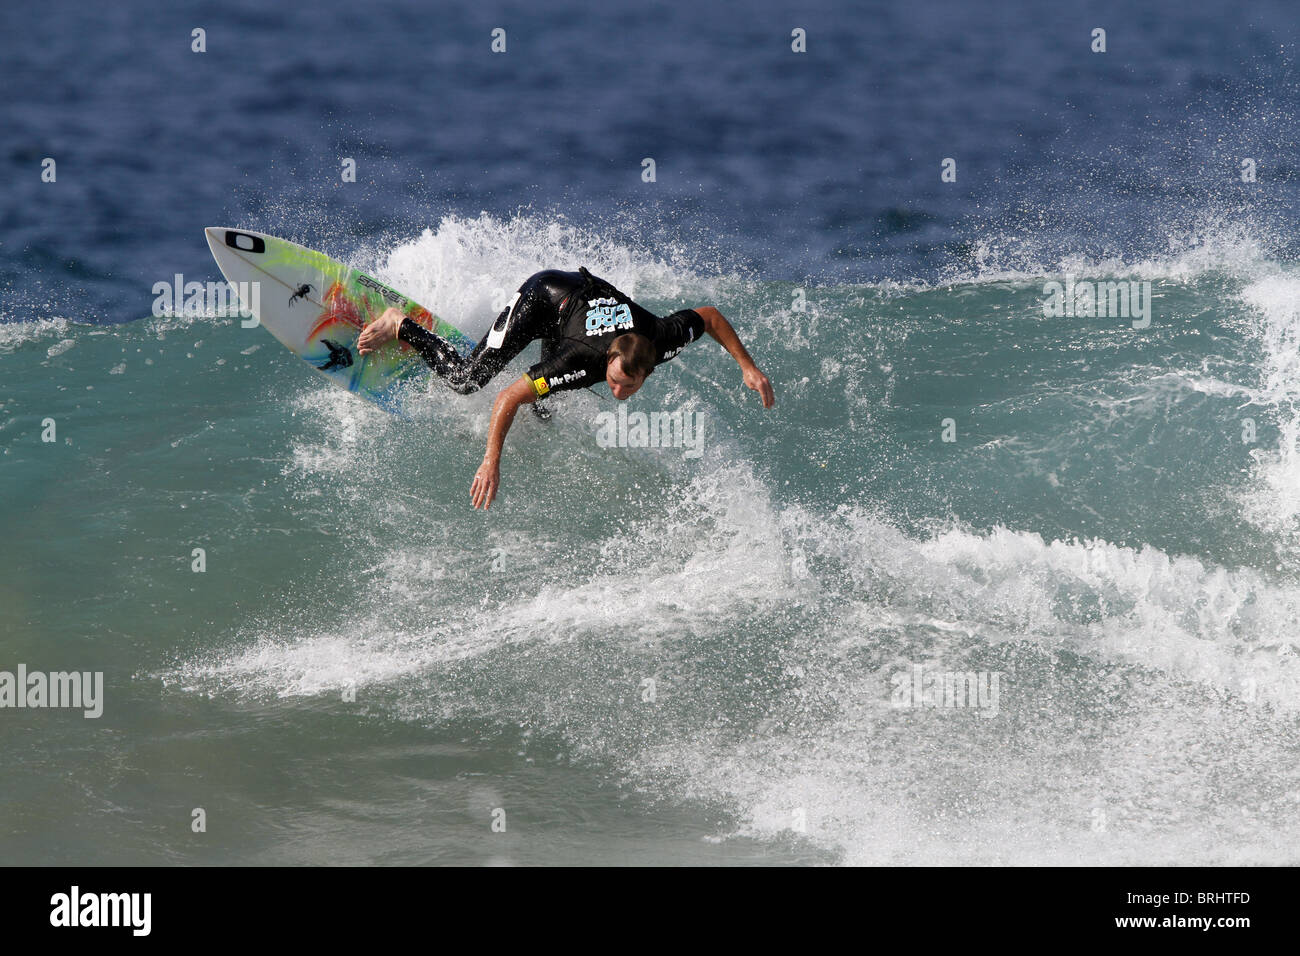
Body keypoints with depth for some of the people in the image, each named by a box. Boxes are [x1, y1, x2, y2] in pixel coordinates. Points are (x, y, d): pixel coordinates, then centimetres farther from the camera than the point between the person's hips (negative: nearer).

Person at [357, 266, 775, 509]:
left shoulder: (665, 339, -34)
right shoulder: (584, 362, -43)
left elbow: (711, 316, -14)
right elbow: (509, 397, -40)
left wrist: (747, 366, -19)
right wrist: (491, 463, -45)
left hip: (591, 291, 5)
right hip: (544, 297, -5)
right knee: (466, 379, -6)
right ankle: (400, 326, 14)